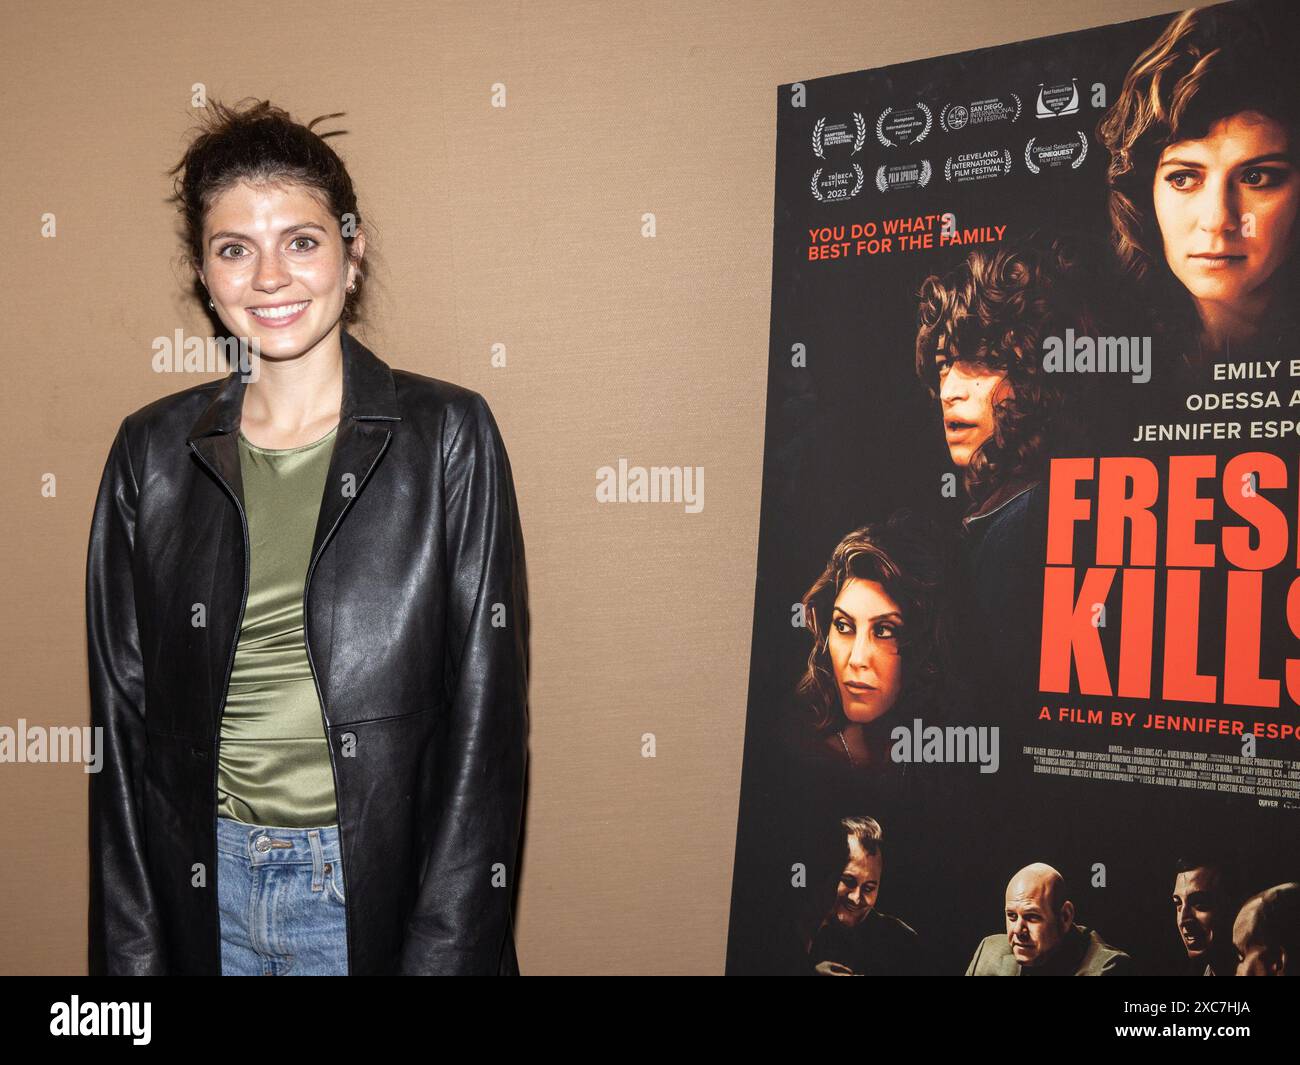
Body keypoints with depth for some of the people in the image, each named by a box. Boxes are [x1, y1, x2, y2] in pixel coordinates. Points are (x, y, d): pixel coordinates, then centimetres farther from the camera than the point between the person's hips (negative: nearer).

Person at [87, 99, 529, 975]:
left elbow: (487, 713, -9)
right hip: (203, 889, 3)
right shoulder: (153, 452, 1)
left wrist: (445, 950, -11)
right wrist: (133, 951, 1)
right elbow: (123, 713, 4)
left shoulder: (446, 434, -7)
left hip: (382, 888, -2)